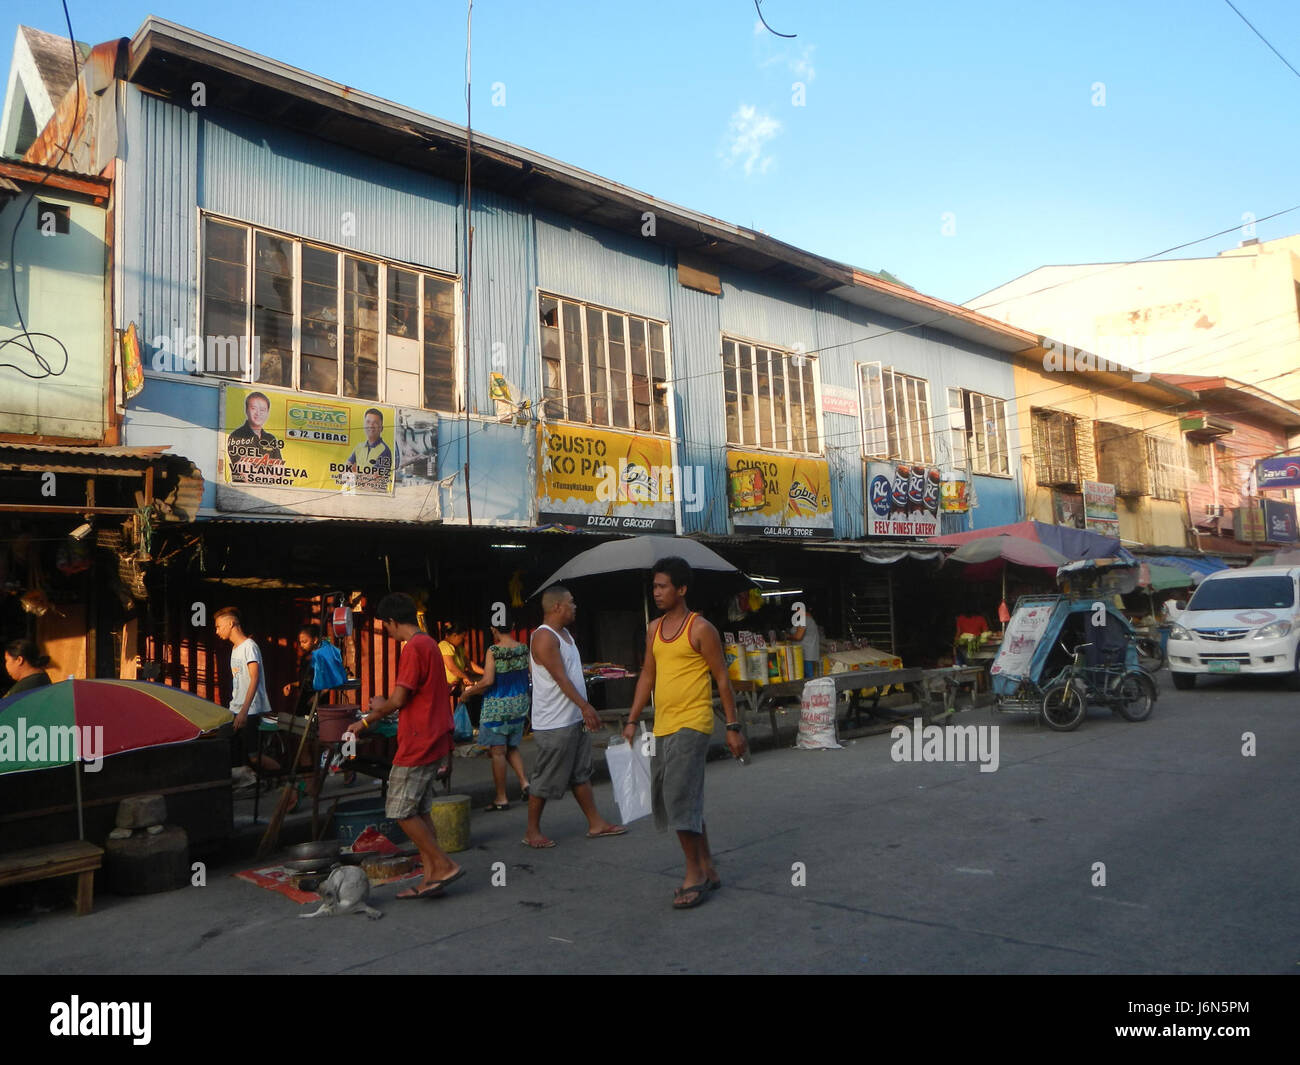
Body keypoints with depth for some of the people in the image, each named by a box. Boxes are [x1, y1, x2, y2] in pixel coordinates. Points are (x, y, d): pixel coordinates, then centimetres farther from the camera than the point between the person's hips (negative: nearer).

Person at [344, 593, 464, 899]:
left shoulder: (413, 648, -17)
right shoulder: (428, 644, 14)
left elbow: (398, 700, -19)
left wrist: (366, 721, -4)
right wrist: (383, 706, 26)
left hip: (418, 743, -10)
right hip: (434, 740, 10)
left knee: (401, 811, -2)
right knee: (419, 811, 13)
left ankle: (443, 865, 2)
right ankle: (431, 878, 15)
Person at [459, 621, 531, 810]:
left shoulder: (494, 651, -15)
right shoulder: (523, 649, 1)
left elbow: (488, 681, -21)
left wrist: (468, 692, -6)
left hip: (497, 706, -6)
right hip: (519, 705, 6)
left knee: (498, 751, 2)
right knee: (512, 747, 22)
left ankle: (501, 798, 7)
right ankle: (524, 782, 7)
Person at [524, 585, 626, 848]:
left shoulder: (564, 634, 14)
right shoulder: (544, 637, -17)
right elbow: (560, 677, -22)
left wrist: (584, 709, 17)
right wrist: (585, 706, -24)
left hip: (574, 720, 10)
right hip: (554, 724, -10)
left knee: (581, 774, 15)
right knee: (545, 780, 0)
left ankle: (595, 823, 23)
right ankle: (532, 832, 12)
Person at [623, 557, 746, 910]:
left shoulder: (700, 629, -8)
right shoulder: (654, 630, 12)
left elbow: (722, 679, -7)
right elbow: (647, 676, 16)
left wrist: (733, 727, -8)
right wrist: (632, 721, 11)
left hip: (691, 725, -8)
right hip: (662, 727, 8)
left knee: (679, 798, -12)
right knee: (685, 801, 13)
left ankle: (695, 875, 2)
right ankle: (707, 870, 26)